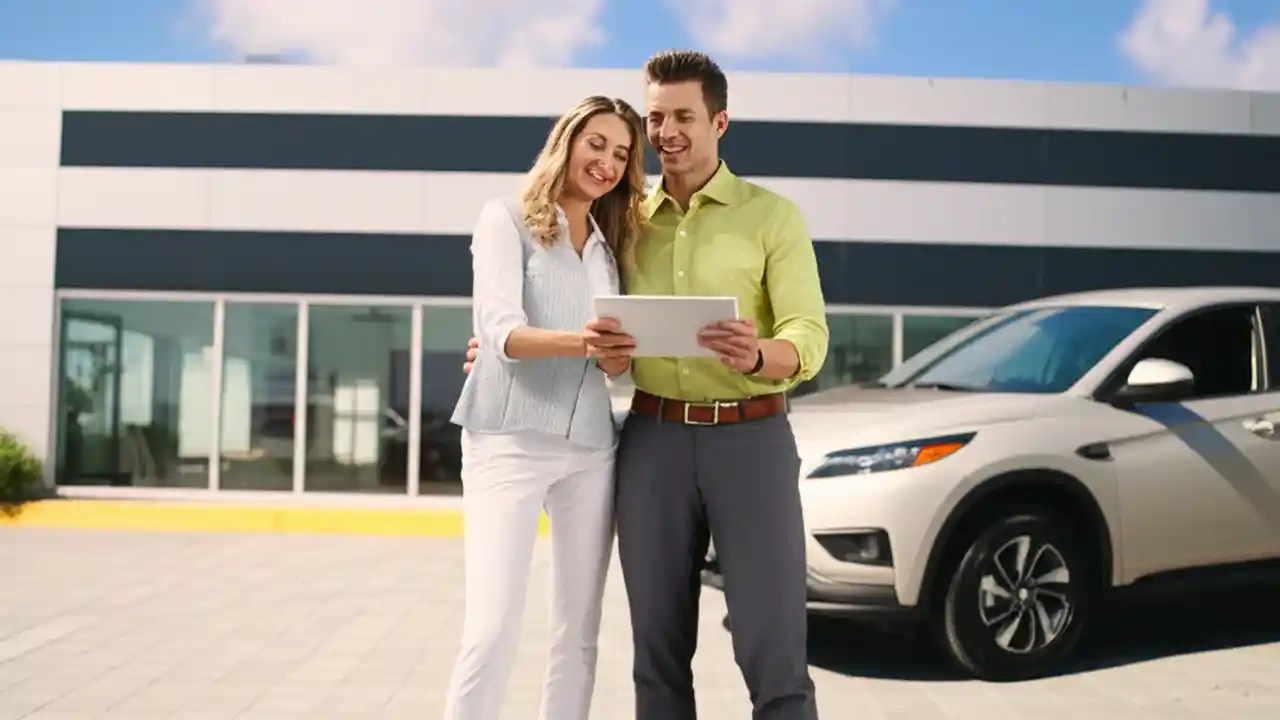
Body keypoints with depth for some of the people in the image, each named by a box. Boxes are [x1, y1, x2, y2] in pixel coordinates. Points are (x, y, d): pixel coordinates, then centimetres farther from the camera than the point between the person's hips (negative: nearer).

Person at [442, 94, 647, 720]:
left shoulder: (610, 244, 17)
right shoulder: (508, 218, 1)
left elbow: (615, 363, 11)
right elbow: (500, 329, -13)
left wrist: (613, 354, -13)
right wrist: (578, 342, -31)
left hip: (591, 446, 6)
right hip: (510, 440, -6)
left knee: (579, 631, 7)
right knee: (492, 629, -12)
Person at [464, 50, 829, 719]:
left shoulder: (772, 215, 2)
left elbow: (808, 338, -8)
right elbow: (595, 329, 21)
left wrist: (757, 356, -31)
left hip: (750, 438, -3)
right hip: (653, 439, 3)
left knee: (772, 648, -4)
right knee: (658, 646, 6)